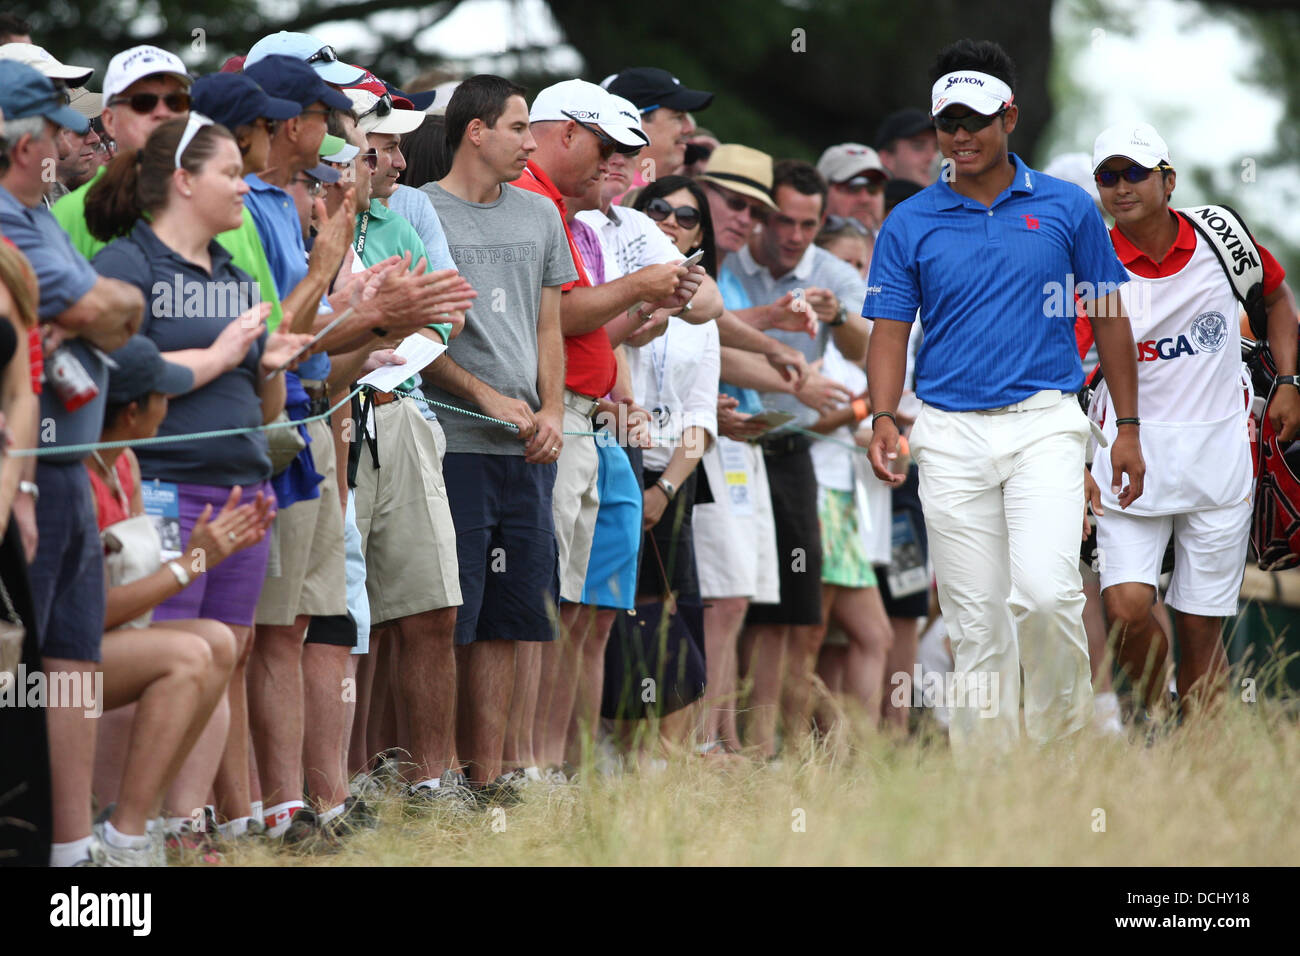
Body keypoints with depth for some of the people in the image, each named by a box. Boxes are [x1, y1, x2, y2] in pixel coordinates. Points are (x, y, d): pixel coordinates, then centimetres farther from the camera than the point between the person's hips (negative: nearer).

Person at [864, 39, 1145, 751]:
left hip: (1045, 424, -1)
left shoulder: (1067, 209, 4)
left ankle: (1063, 731, 4)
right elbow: (890, 332, 4)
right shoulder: (909, 224, 5)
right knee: (976, 619, 2)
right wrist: (884, 419, -12)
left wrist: (1128, 426, 7)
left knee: (1045, 592, -19)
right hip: (950, 434, 2)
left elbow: (1108, 317, 10)